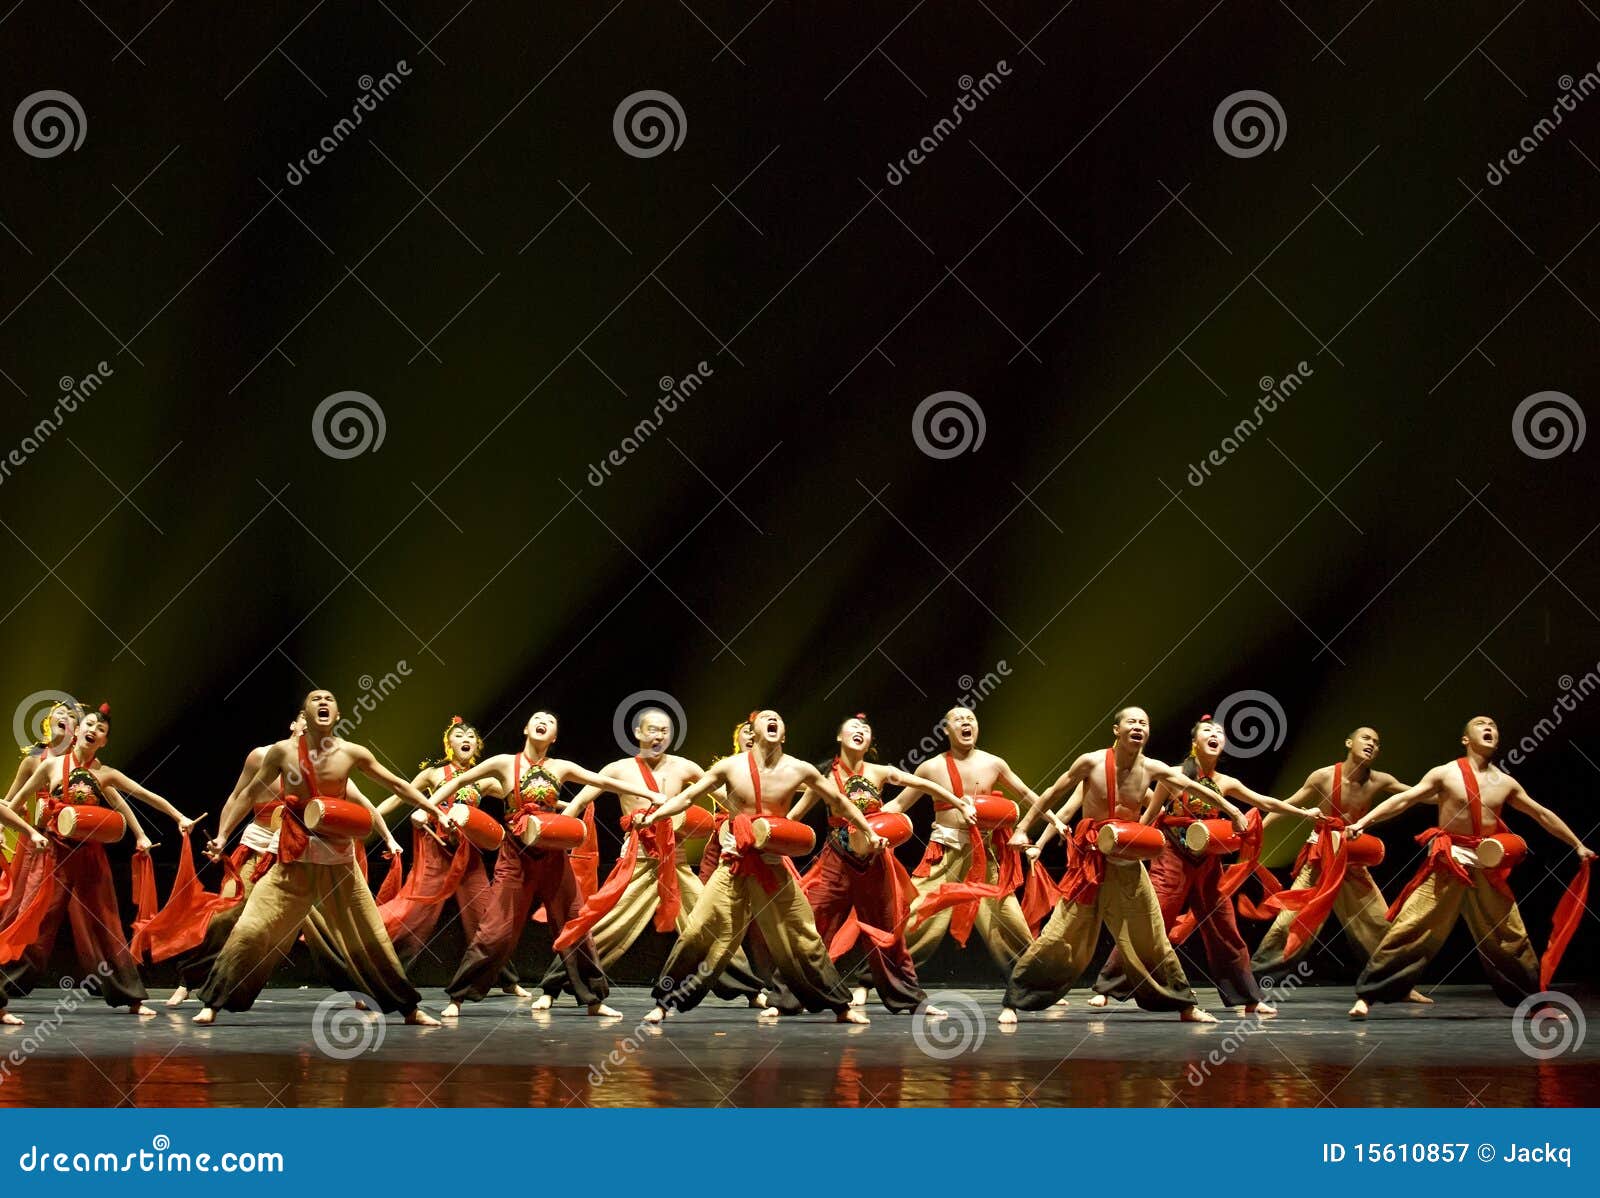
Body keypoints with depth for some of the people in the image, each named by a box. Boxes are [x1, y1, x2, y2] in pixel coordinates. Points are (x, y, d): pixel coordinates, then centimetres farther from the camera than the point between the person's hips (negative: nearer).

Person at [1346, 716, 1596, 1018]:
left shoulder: (1506, 783, 9)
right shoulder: (1446, 774, -2)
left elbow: (1543, 814, 19)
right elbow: (1403, 799, -8)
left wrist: (1578, 845, 23)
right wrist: (1363, 822, -18)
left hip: (1488, 868, 4)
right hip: (1447, 863, -4)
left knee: (1512, 937, 11)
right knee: (1409, 929, -12)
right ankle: (1366, 996, -11)